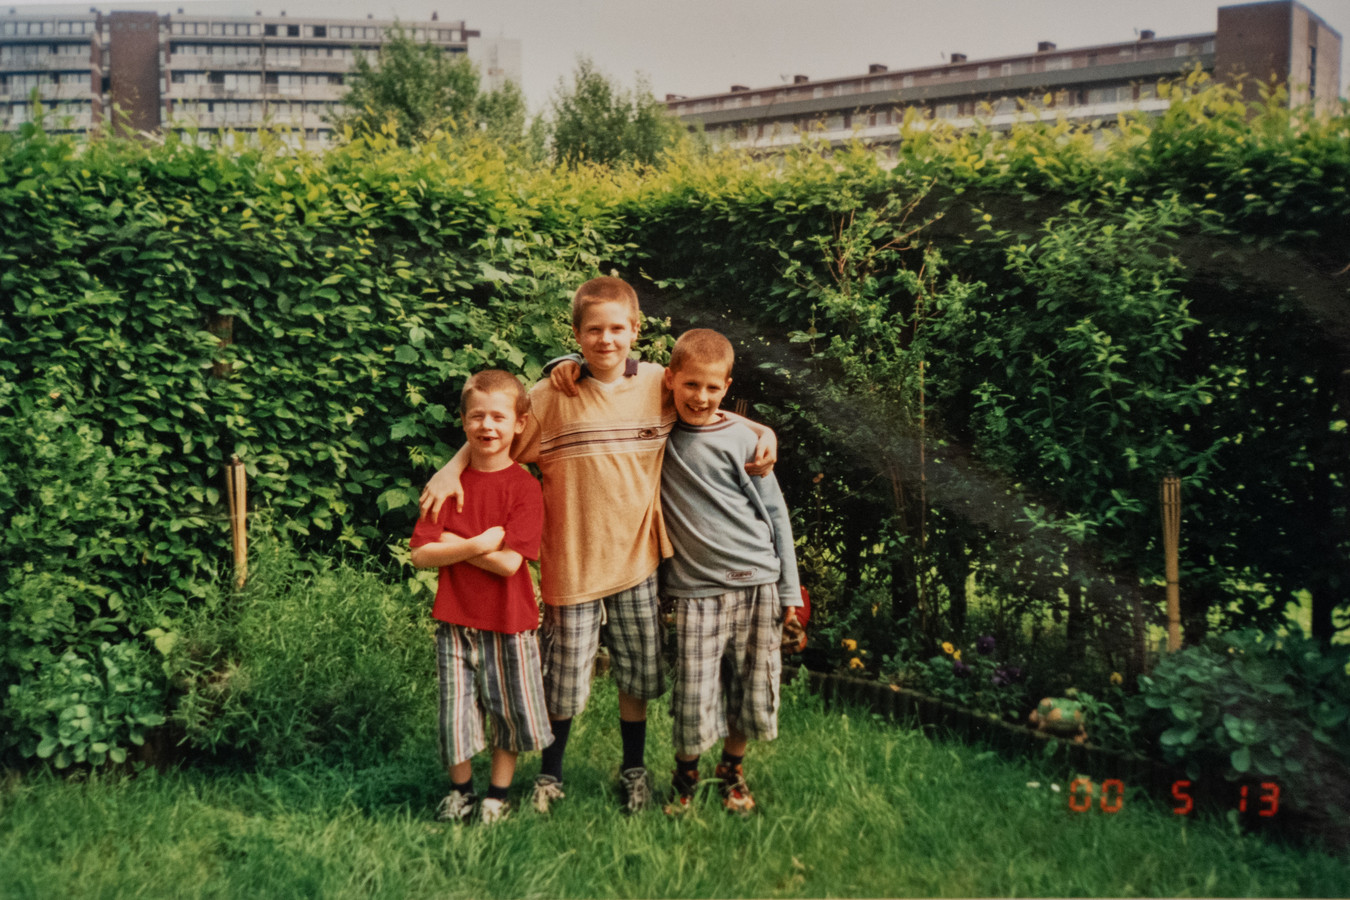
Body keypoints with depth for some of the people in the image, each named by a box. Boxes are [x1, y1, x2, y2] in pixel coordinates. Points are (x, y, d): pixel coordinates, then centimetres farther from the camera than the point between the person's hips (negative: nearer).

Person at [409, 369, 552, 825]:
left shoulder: (524, 486, -10)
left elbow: (509, 562, -18)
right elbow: (420, 555, -9)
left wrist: (455, 543, -11)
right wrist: (479, 544, -20)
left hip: (508, 621, -2)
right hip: (456, 620, 2)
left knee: (510, 712, 11)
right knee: (455, 712, 10)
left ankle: (498, 793, 31)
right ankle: (460, 790, 32)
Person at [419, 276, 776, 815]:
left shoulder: (659, 385, 0)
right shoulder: (552, 396, -8)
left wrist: (760, 430, 3)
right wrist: (451, 471, -16)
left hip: (637, 559, 3)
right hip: (571, 563, -2)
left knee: (638, 675, 14)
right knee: (564, 682, 7)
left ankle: (634, 770, 37)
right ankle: (550, 775, 32)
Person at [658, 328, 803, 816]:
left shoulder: (740, 438, 1)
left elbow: (774, 513, 6)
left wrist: (790, 591, 5)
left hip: (758, 583, 1)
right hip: (695, 590, -1)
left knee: (754, 693, 7)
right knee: (694, 701, -3)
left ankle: (732, 771, 34)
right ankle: (685, 774, 27)